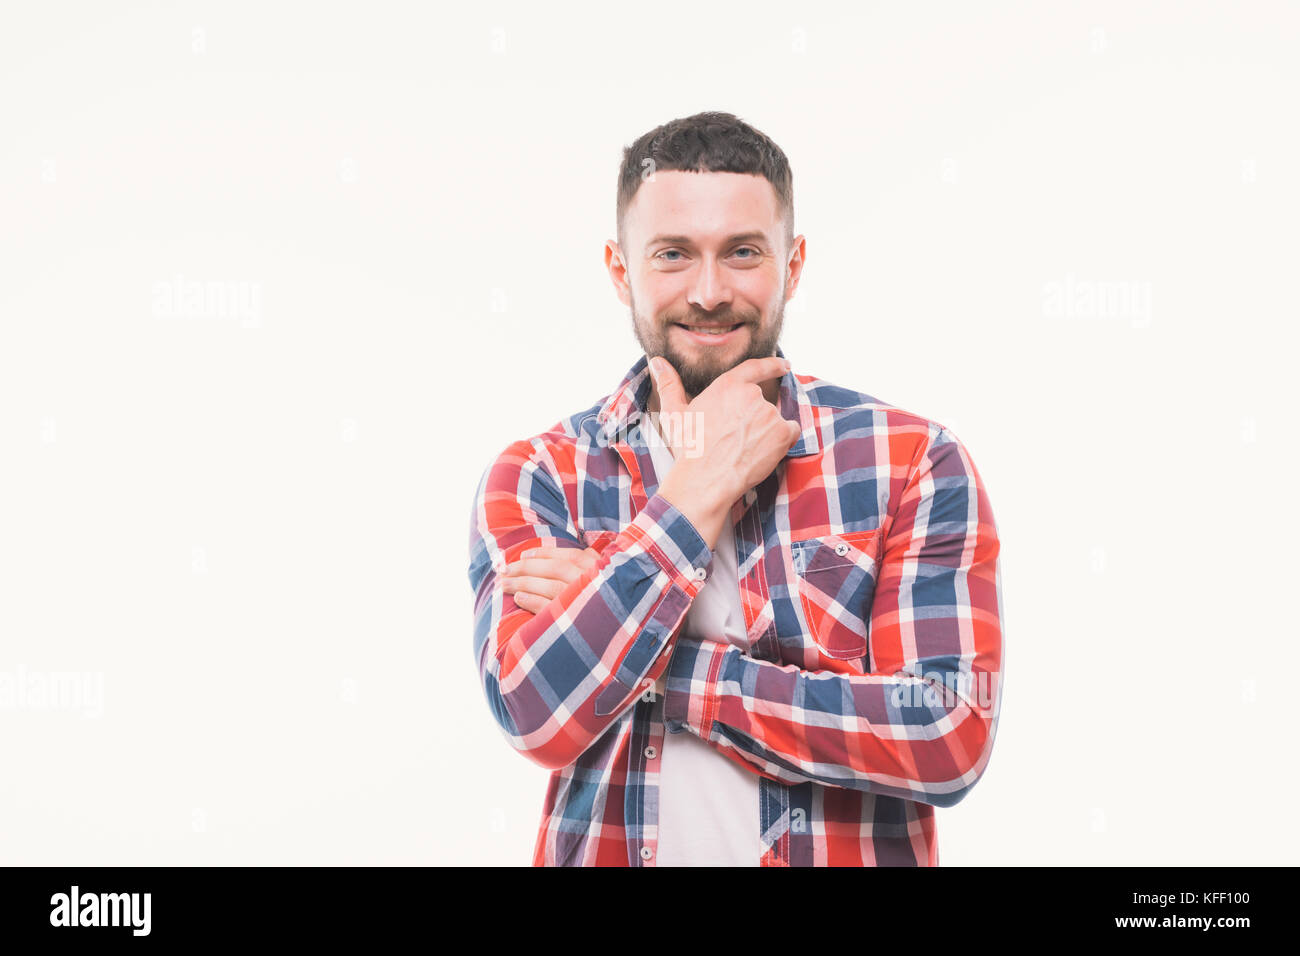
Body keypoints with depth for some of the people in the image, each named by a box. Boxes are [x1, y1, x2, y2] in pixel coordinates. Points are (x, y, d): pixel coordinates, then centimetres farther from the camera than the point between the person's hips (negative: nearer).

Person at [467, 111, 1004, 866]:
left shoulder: (914, 463, -8)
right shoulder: (533, 479, -5)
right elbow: (540, 715, -19)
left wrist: (651, 658, -18)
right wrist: (701, 486, -17)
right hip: (605, 846, 1)